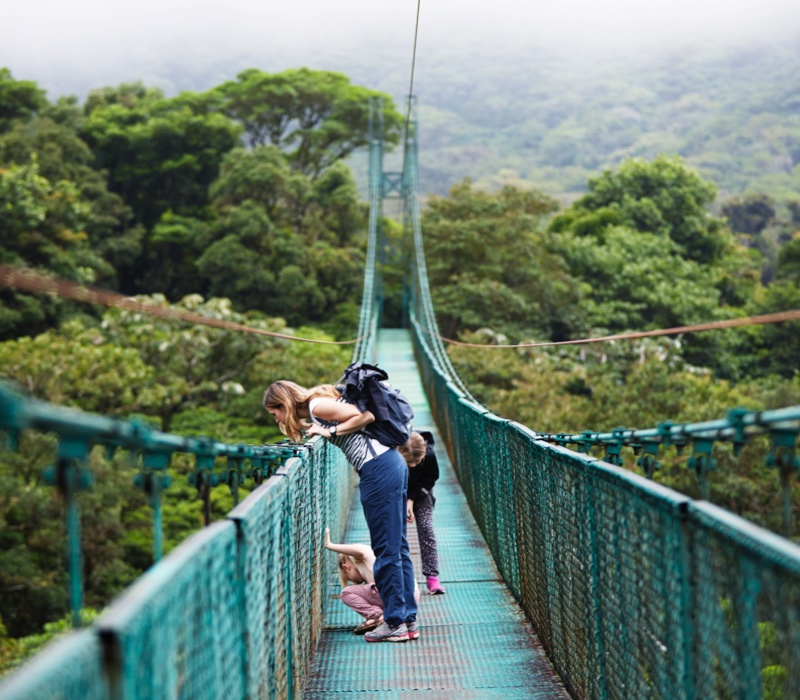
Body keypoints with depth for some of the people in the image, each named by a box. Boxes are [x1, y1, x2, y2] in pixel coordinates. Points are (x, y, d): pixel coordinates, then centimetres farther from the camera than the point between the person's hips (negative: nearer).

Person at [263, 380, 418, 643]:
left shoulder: (317, 405, -9)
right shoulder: (312, 411, 19)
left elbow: (366, 416, -13)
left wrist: (331, 431, -9)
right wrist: (319, 431, 6)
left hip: (379, 470, -10)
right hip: (392, 464, 10)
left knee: (386, 549, -4)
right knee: (397, 547, 12)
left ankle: (396, 623, 1)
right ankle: (408, 620, 16)